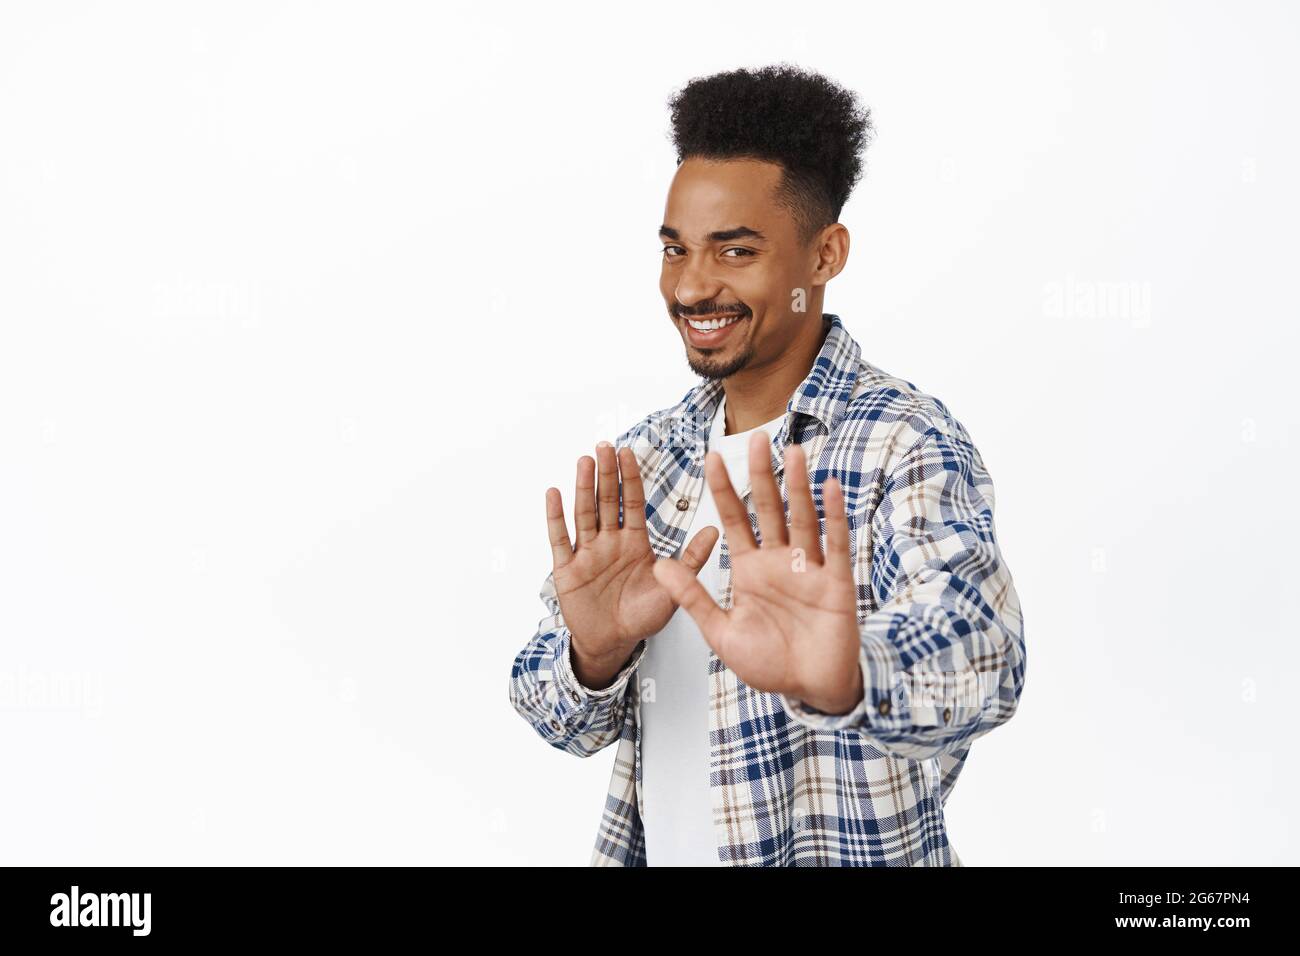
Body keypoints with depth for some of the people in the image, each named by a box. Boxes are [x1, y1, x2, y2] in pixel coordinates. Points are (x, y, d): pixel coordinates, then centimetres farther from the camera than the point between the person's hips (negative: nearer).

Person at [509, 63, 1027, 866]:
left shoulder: (909, 447, -18)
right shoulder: (646, 455, -1)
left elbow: (979, 655, -36)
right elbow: (560, 718, -2)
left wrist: (840, 681, -55)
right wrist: (597, 653, -23)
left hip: (857, 857, -4)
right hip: (649, 850, 5)